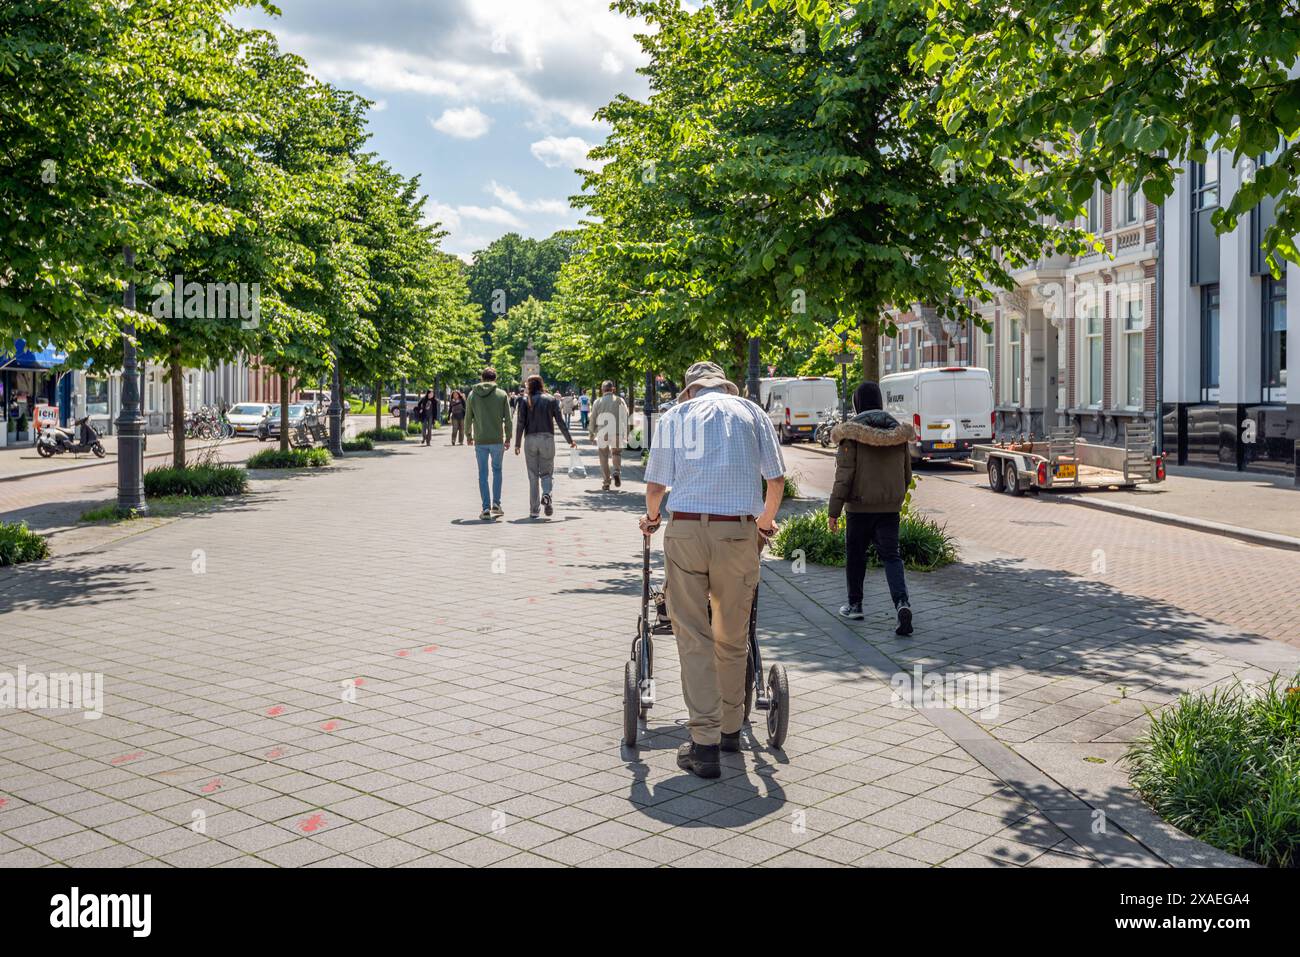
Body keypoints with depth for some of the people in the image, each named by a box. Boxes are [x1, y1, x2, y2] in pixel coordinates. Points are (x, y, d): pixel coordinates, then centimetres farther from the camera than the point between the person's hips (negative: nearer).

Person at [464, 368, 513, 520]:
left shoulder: (473, 394, 1)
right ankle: (496, 504, 8)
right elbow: (507, 419, -2)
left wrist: (468, 436, 18)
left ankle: (486, 508, 4)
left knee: (483, 474, 7)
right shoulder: (502, 394, -2)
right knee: (497, 470, 16)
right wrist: (508, 438, 8)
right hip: (497, 439, 0)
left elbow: (468, 418, 4)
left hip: (480, 441, 0)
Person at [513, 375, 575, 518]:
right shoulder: (551, 400, 4)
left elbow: (521, 423, -3)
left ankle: (534, 509, 6)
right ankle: (546, 495, -21)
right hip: (547, 438, 0)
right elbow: (560, 422, 3)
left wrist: (517, 444, 0)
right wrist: (570, 440, 10)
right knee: (546, 472, 9)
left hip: (530, 440, 0)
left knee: (533, 475, 6)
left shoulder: (525, 400, 2)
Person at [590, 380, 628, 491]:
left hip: (602, 433, 0)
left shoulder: (597, 402, 1)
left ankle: (606, 483, 7)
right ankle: (617, 471, -9)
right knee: (617, 453, 19)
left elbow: (593, 419, 3)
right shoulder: (620, 401, 1)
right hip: (617, 432, 0)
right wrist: (626, 433, 9)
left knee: (604, 457, 9)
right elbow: (626, 417, 2)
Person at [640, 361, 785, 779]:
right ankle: (731, 728, 28)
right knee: (733, 638, 14)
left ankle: (705, 742, -3)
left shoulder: (674, 415, 12)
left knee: (693, 636, 1)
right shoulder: (750, 411, 14)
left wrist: (652, 517, 27)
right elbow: (776, 478, 11)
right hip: (739, 531, 1)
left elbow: (656, 483, 6)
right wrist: (766, 522, 28)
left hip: (686, 529, -1)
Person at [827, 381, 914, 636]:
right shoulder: (898, 430, 6)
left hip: (859, 505, -4)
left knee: (855, 554, 13)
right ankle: (902, 602, -17)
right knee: (891, 555, 3)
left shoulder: (851, 431, -11)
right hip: (890, 506, 4)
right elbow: (907, 473, 12)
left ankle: (854, 605, 24)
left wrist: (834, 511, -9)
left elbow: (844, 474, -14)